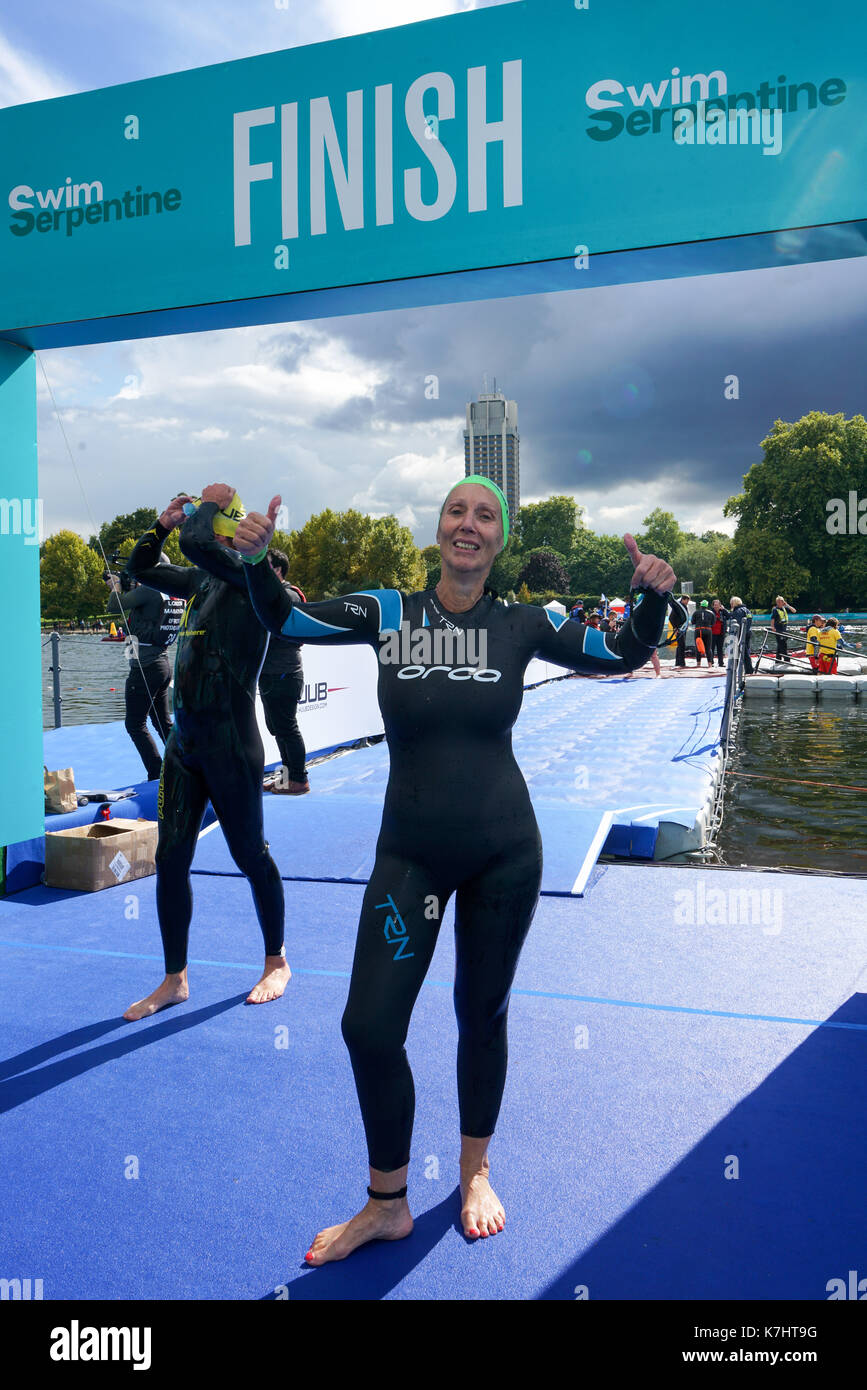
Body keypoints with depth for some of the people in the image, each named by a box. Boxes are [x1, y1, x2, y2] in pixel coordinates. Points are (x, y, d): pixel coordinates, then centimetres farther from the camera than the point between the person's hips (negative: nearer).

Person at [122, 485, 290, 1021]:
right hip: (185, 743, 8)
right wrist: (164, 523, 11)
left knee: (250, 856, 6)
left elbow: (197, 542, -28)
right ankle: (175, 979, 24)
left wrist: (210, 503, -9)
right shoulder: (201, 579, 12)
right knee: (171, 861, 9)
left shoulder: (252, 574, -11)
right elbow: (141, 569, 24)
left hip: (232, 747, -8)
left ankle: (277, 961, 27)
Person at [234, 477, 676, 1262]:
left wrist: (652, 595, -11)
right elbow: (286, 621, 4)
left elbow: (625, 655, 7)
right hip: (410, 856, 0)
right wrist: (257, 562, -14)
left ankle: (475, 1174, 42)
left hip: (504, 855, 0)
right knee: (368, 1026, -1)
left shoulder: (522, 624, -3)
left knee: (483, 1017, 15)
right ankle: (387, 1205, 25)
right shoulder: (389, 612, -3)